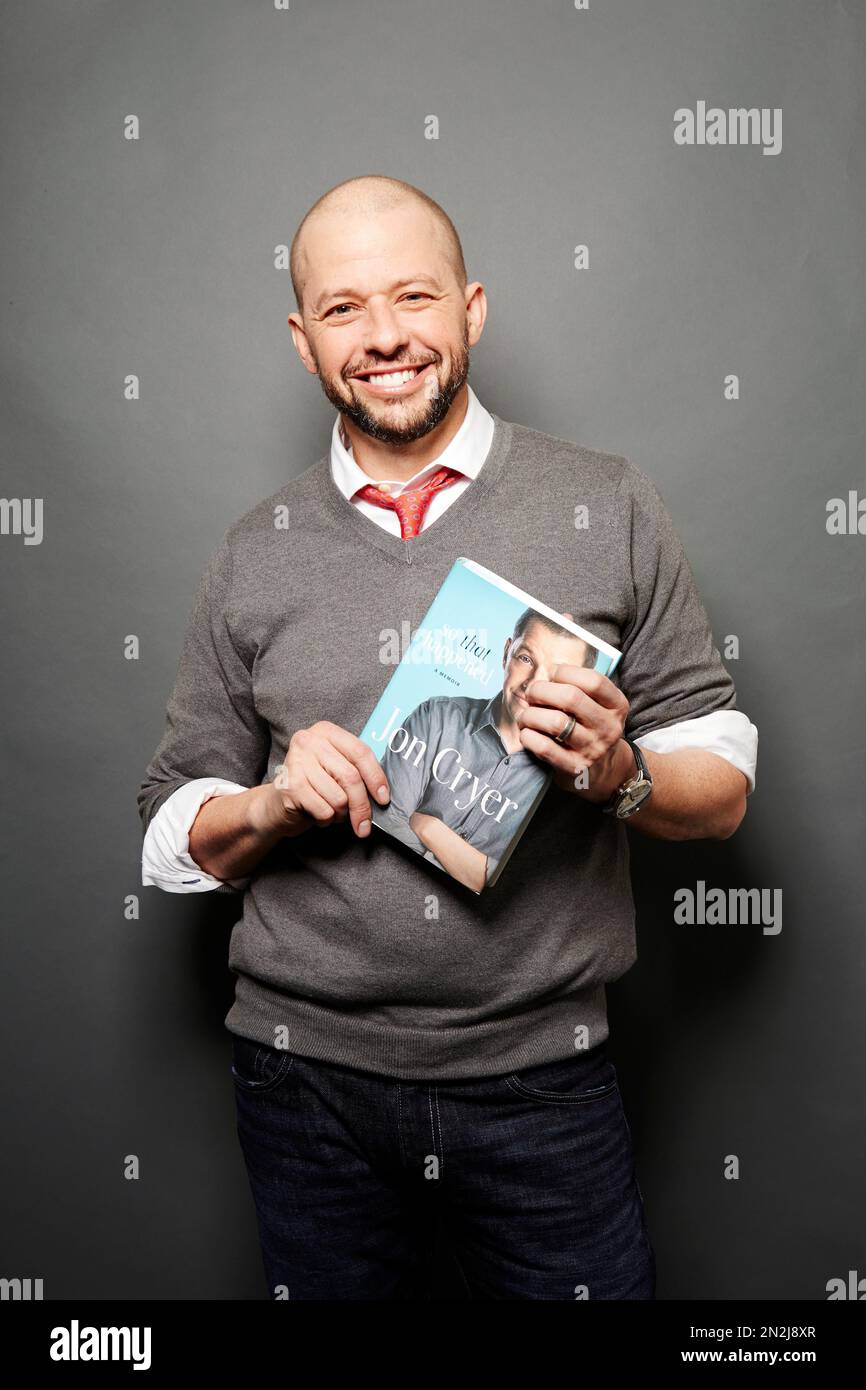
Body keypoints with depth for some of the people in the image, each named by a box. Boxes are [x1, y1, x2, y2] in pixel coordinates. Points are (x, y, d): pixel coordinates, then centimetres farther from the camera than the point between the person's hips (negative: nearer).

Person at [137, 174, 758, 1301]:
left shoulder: (611, 509, -2)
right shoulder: (254, 558, 2)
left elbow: (723, 787, 1)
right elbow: (171, 841, 6)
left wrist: (620, 773, -20)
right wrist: (271, 805, -14)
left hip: (543, 1081, -1)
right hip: (309, 1078, 2)